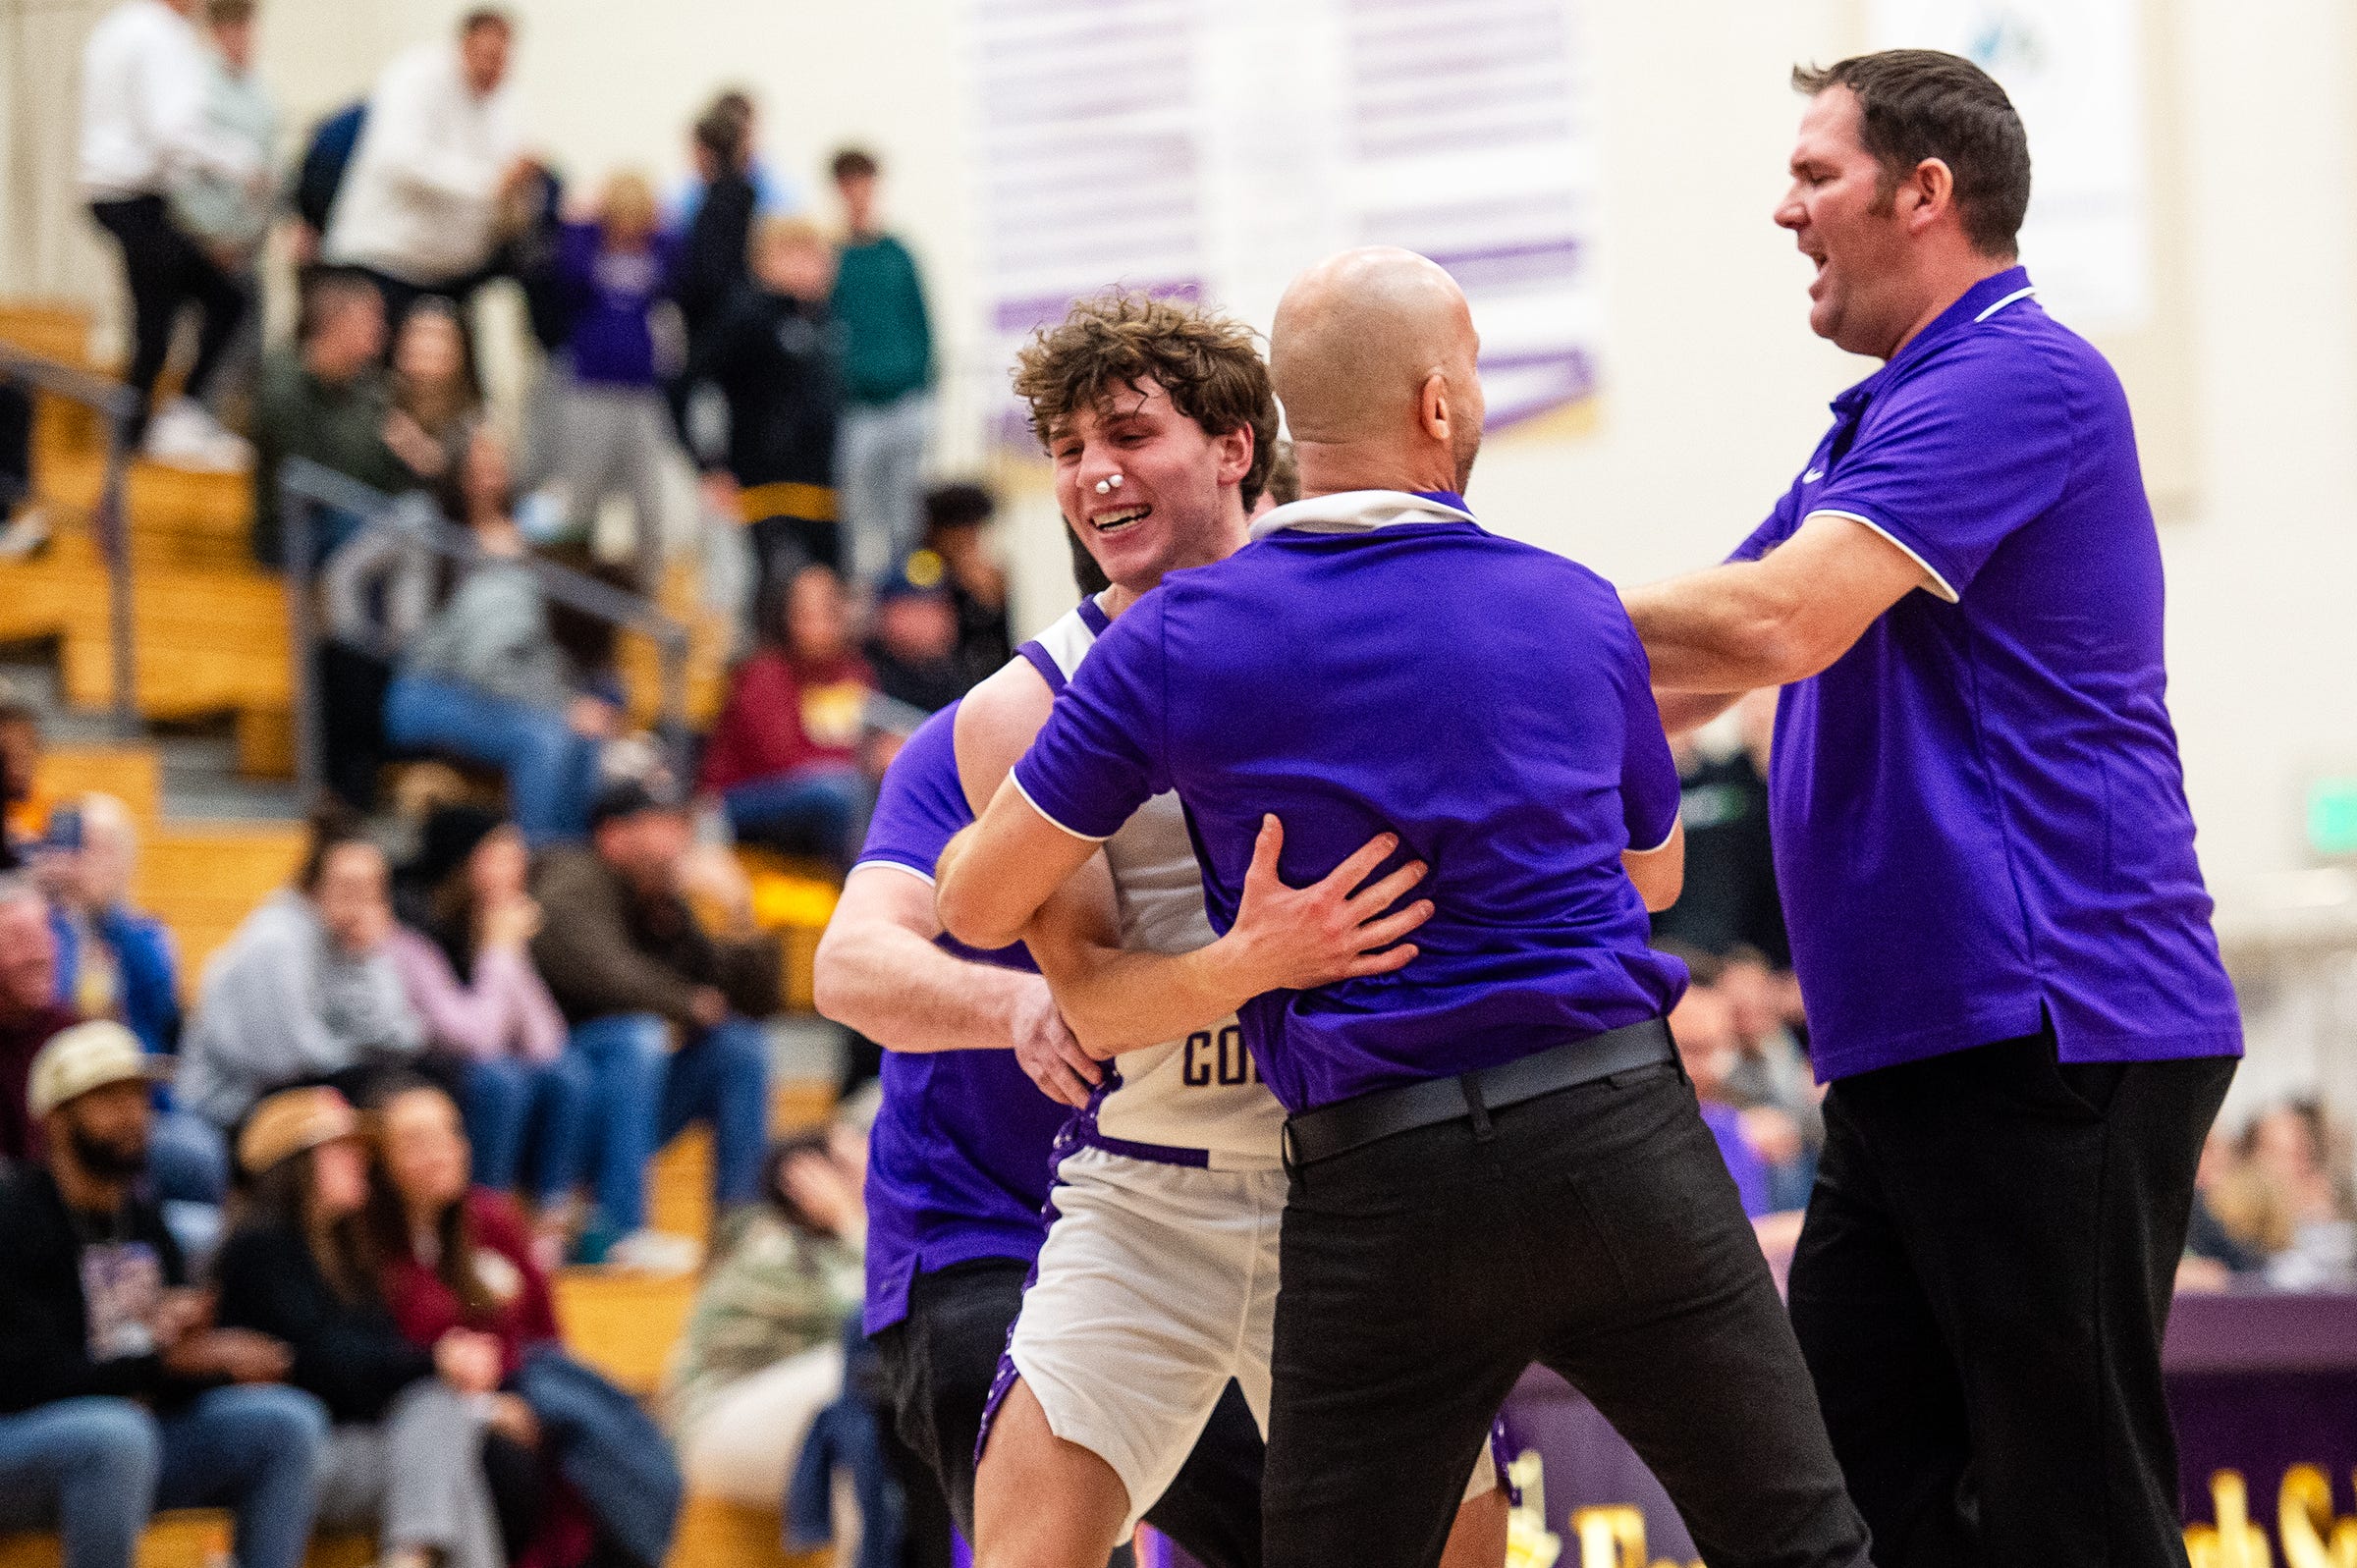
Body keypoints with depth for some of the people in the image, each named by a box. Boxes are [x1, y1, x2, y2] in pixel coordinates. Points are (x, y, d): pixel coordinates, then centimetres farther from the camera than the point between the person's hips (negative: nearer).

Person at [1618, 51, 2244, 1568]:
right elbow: (1690, 681, 27)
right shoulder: (1879, 425, 22)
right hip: (1907, 1048, 10)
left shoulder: (2020, 378, -11)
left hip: (2050, 1036, -10)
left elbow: (1775, 624, -21)